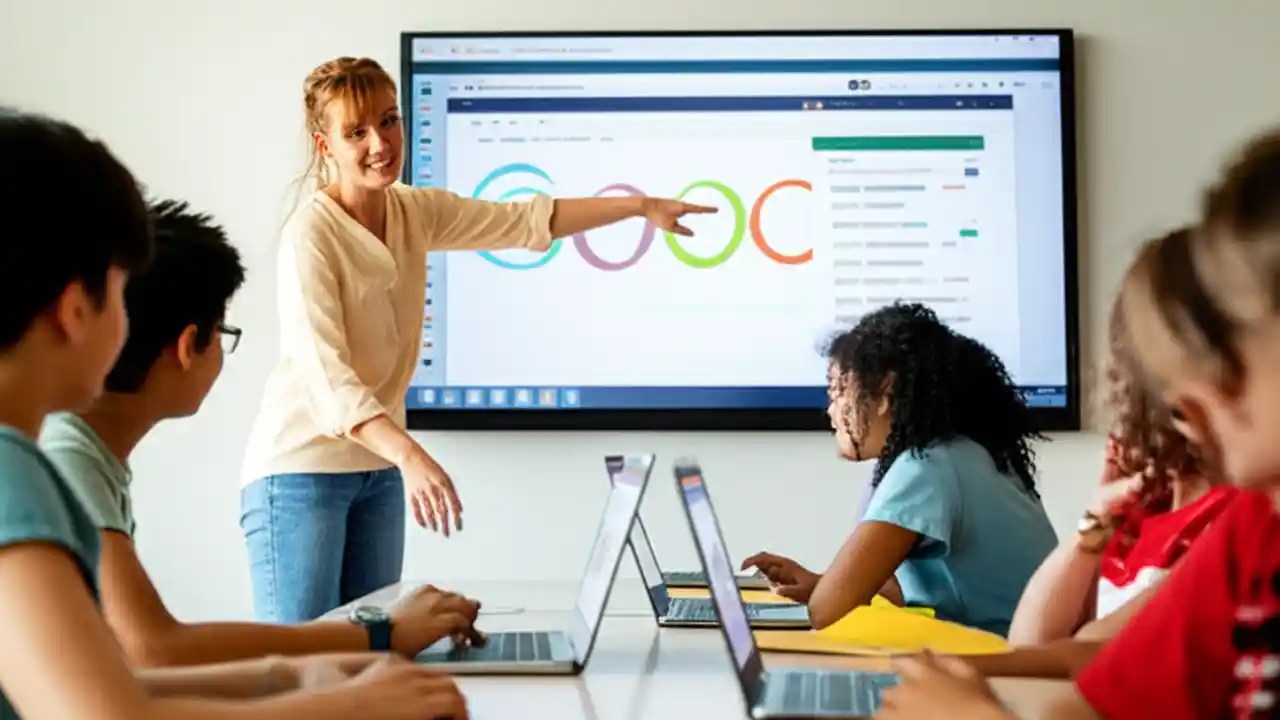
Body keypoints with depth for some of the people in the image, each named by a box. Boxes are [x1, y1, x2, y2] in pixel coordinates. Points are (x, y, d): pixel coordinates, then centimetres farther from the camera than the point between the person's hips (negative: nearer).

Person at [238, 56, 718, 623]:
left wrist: (642, 207, 11)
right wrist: (409, 454, -38)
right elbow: (326, 377, -26)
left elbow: (527, 222, 13)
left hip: (376, 468, 7)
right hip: (302, 469, -7)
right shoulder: (312, 234, -17)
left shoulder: (414, 214, 4)